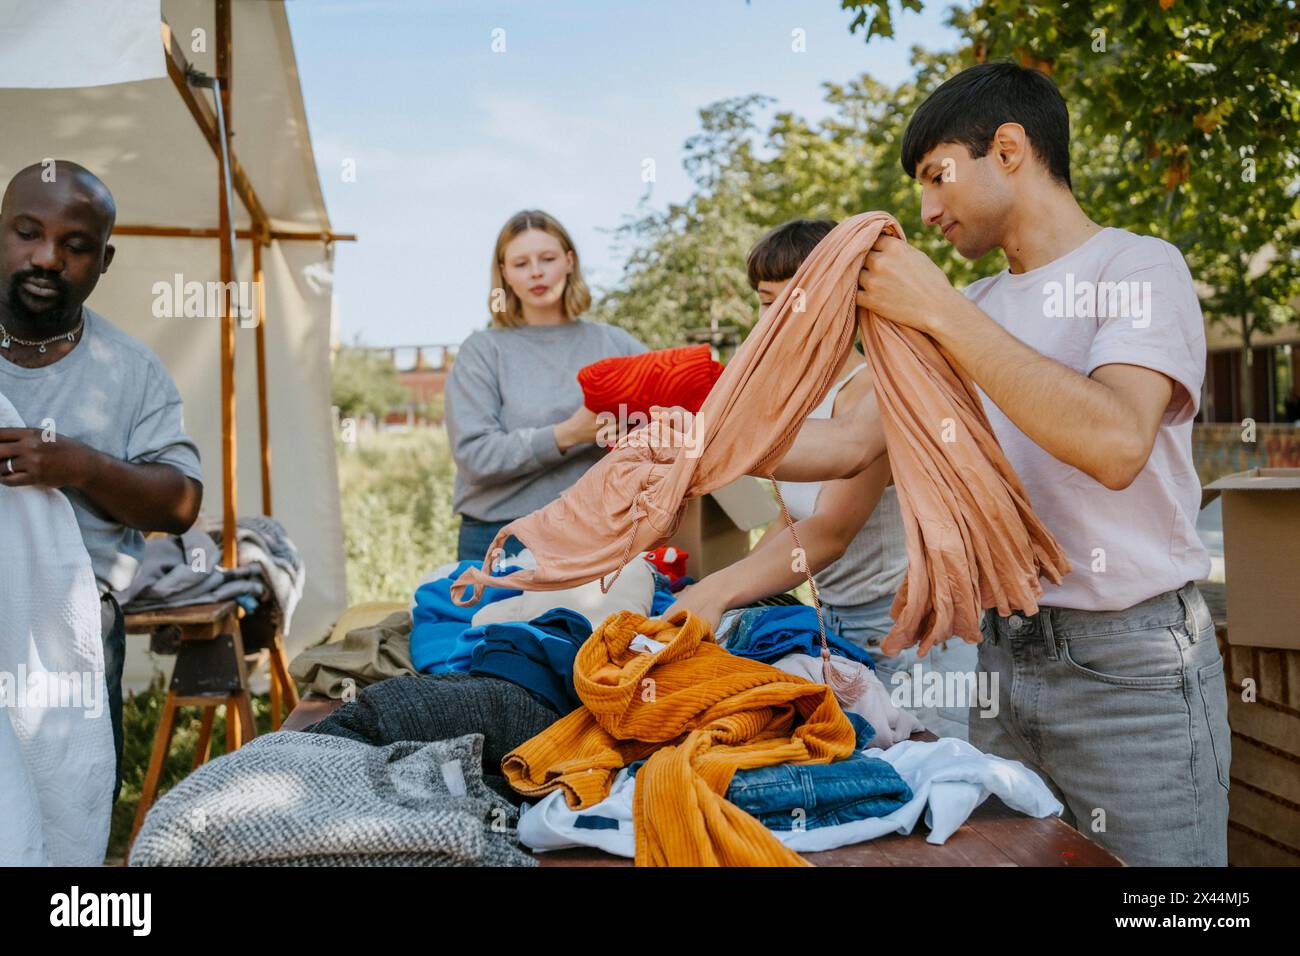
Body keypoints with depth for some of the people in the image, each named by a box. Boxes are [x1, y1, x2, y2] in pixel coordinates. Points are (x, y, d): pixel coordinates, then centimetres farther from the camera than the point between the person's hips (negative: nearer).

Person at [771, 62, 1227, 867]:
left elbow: (1116, 444, -26)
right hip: (1006, 652, 6)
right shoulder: (976, 311, 12)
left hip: (1132, 667, -6)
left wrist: (940, 311, -23)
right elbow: (853, 443, 11)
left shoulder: (1141, 268, -8)